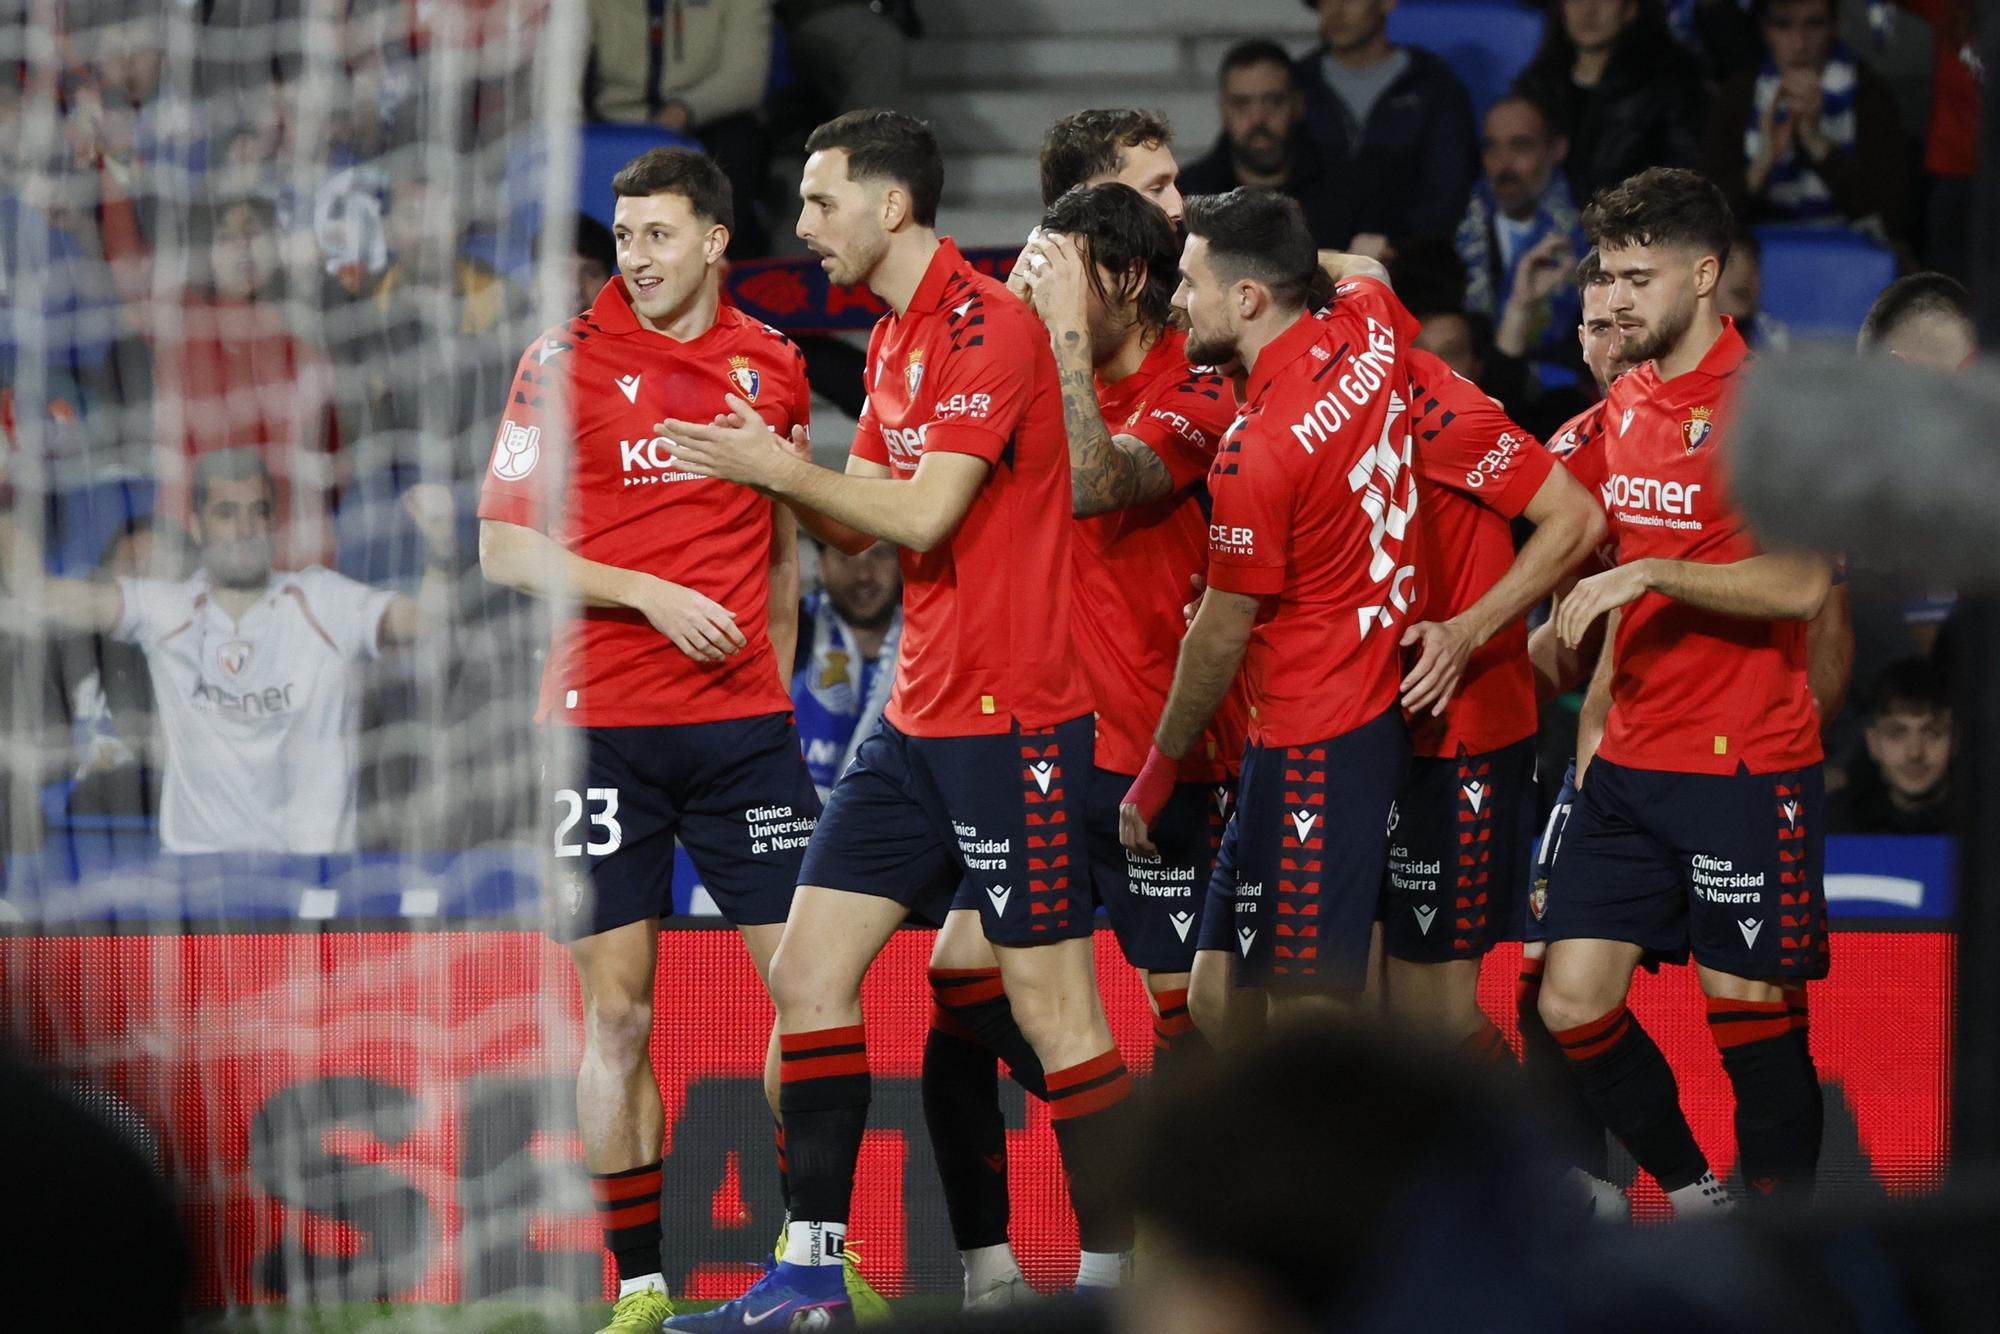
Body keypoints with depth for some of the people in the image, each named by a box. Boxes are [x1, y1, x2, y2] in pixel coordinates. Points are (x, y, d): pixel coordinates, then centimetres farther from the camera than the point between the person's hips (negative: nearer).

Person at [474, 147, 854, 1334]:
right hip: (603, 722, -3)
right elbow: (504, 546, -4)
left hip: (743, 722, 3)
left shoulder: (771, 362, 8)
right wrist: (651, 594, -13)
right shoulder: (568, 359, -2)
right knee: (618, 1013, -2)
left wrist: (773, 666, 14)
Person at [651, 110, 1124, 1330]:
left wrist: (779, 466, -11)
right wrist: (766, 461, 0)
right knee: (810, 972, 5)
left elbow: (924, 513, -21)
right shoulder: (894, 339, 15)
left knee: (1053, 1008, -5)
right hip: (918, 718, 9)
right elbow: (857, 520, 17)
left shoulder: (991, 325, -14)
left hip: (1012, 721, -9)